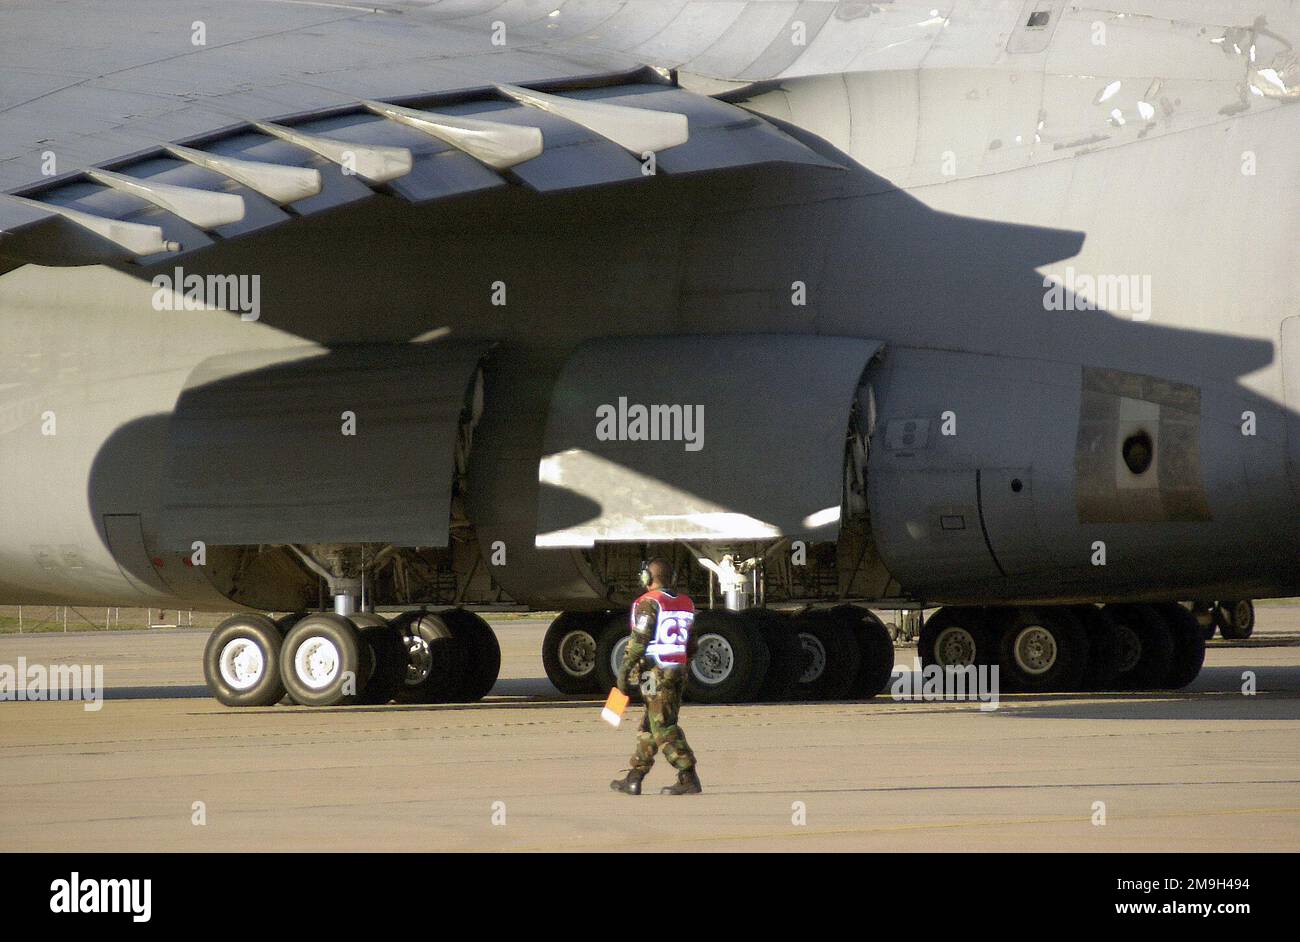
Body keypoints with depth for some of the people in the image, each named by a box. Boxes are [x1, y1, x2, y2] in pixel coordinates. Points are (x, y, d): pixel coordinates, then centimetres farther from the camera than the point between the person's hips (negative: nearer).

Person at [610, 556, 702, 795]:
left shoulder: (648, 603, -10)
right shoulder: (686, 603, 13)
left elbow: (638, 641, -16)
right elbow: (691, 644, 18)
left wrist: (624, 671, -12)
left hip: (656, 671, -8)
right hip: (679, 669, 8)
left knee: (664, 728, -7)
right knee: (649, 725, 14)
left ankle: (689, 779, -14)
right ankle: (634, 779, 18)